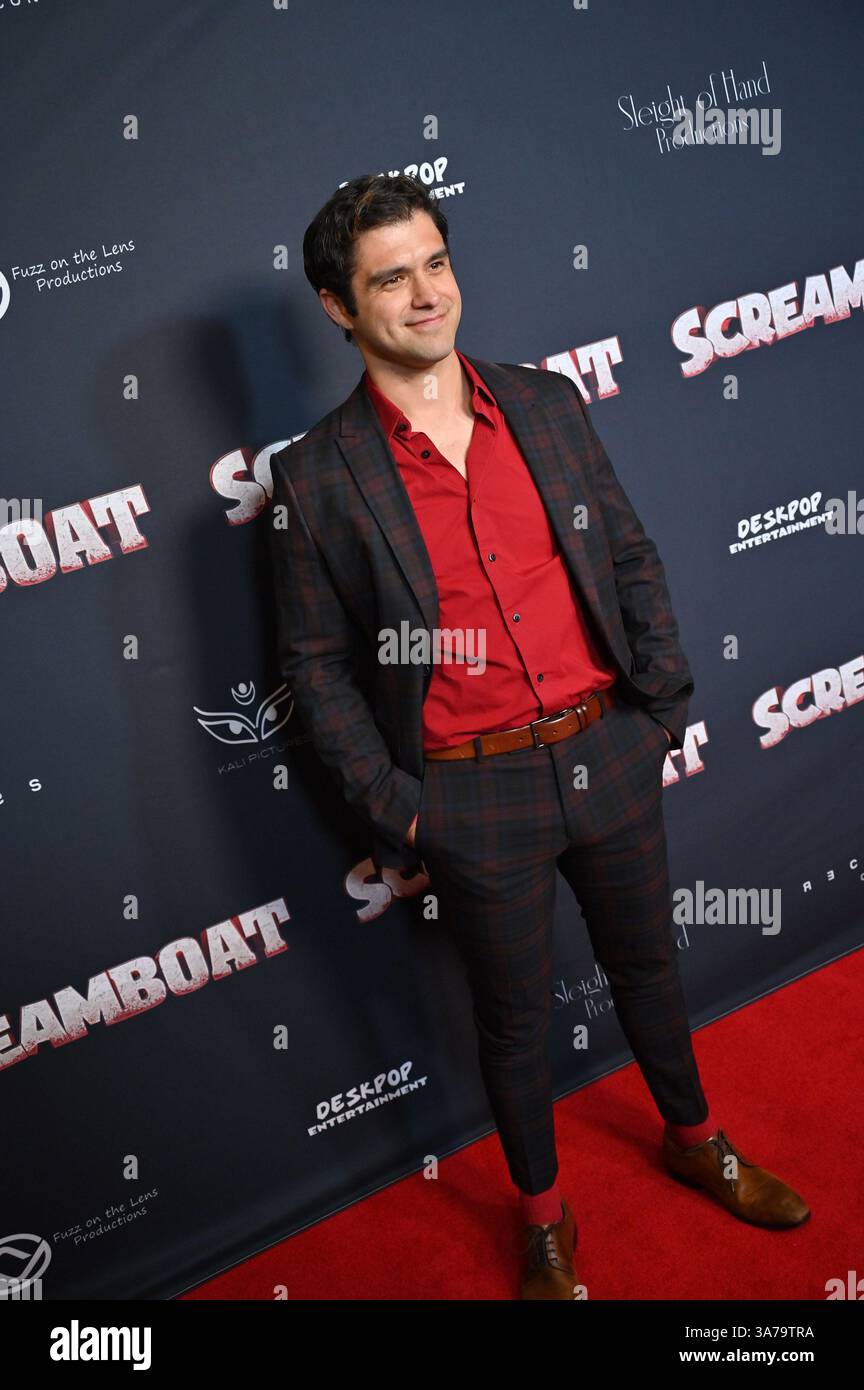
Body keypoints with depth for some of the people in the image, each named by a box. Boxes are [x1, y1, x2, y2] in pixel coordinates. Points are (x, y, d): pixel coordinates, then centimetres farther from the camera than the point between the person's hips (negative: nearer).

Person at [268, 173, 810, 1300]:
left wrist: (666, 698, 2)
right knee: (516, 1018, 15)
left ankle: (694, 1141, 52)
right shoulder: (317, 475, -10)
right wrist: (387, 805, -8)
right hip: (473, 801, -3)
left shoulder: (549, 404, 0)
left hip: (611, 759, 4)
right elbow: (315, 660, -5)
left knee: (648, 962, 23)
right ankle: (543, 1219, 42)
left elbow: (632, 557, 7)